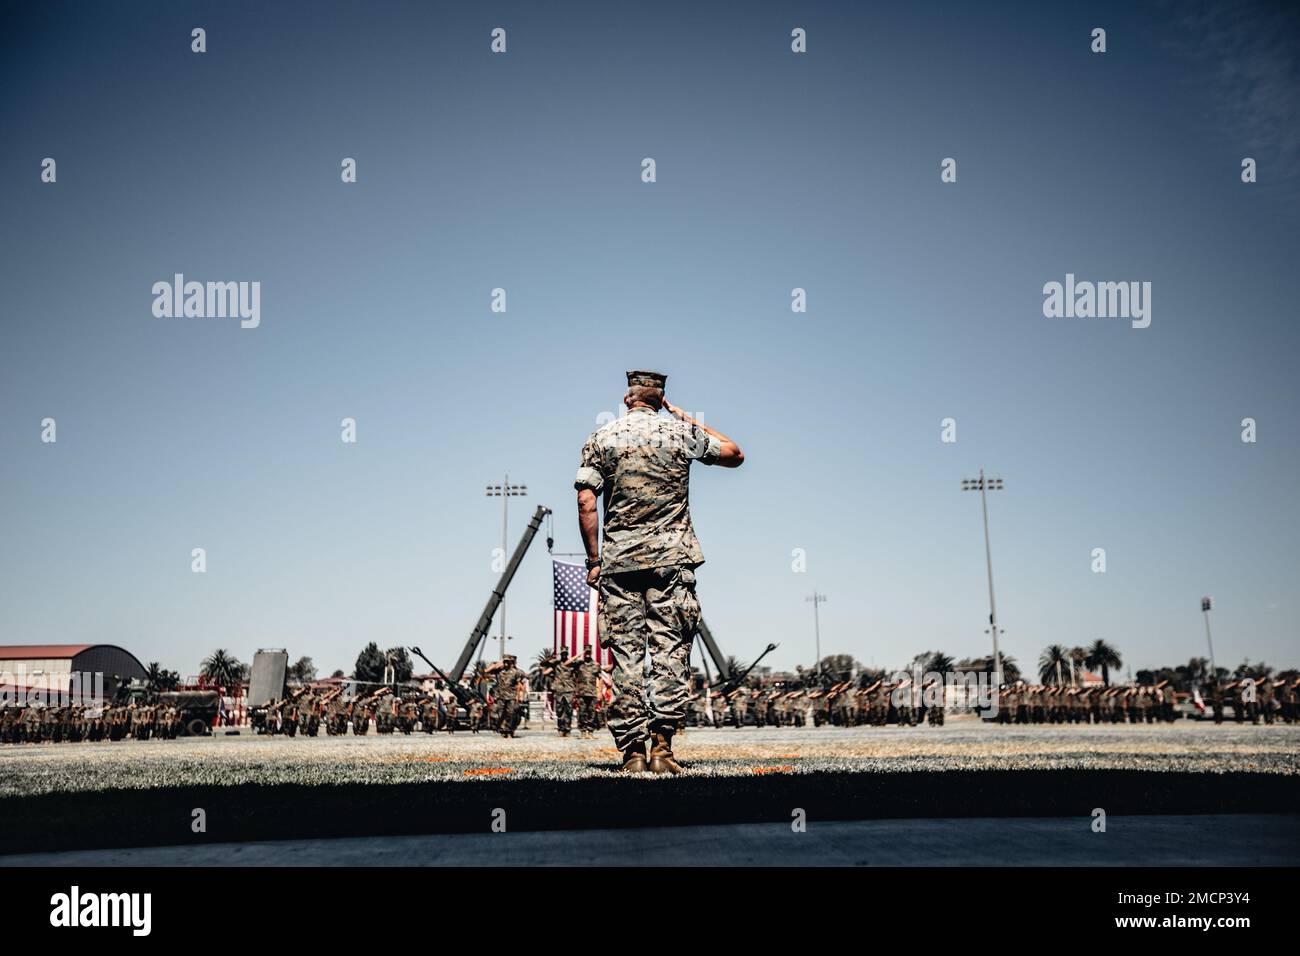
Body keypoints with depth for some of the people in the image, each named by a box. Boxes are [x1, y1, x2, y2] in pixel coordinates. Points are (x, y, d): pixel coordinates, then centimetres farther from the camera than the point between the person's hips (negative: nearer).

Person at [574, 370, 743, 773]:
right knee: (671, 652, 2)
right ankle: (662, 745, -5)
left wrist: (593, 560, 5)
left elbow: (586, 505, -2)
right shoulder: (683, 432, 5)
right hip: (672, 558, 0)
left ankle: (632, 751, 3)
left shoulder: (601, 438, 5)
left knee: (626, 655, 3)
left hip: (618, 560, 1)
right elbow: (734, 454, 20)